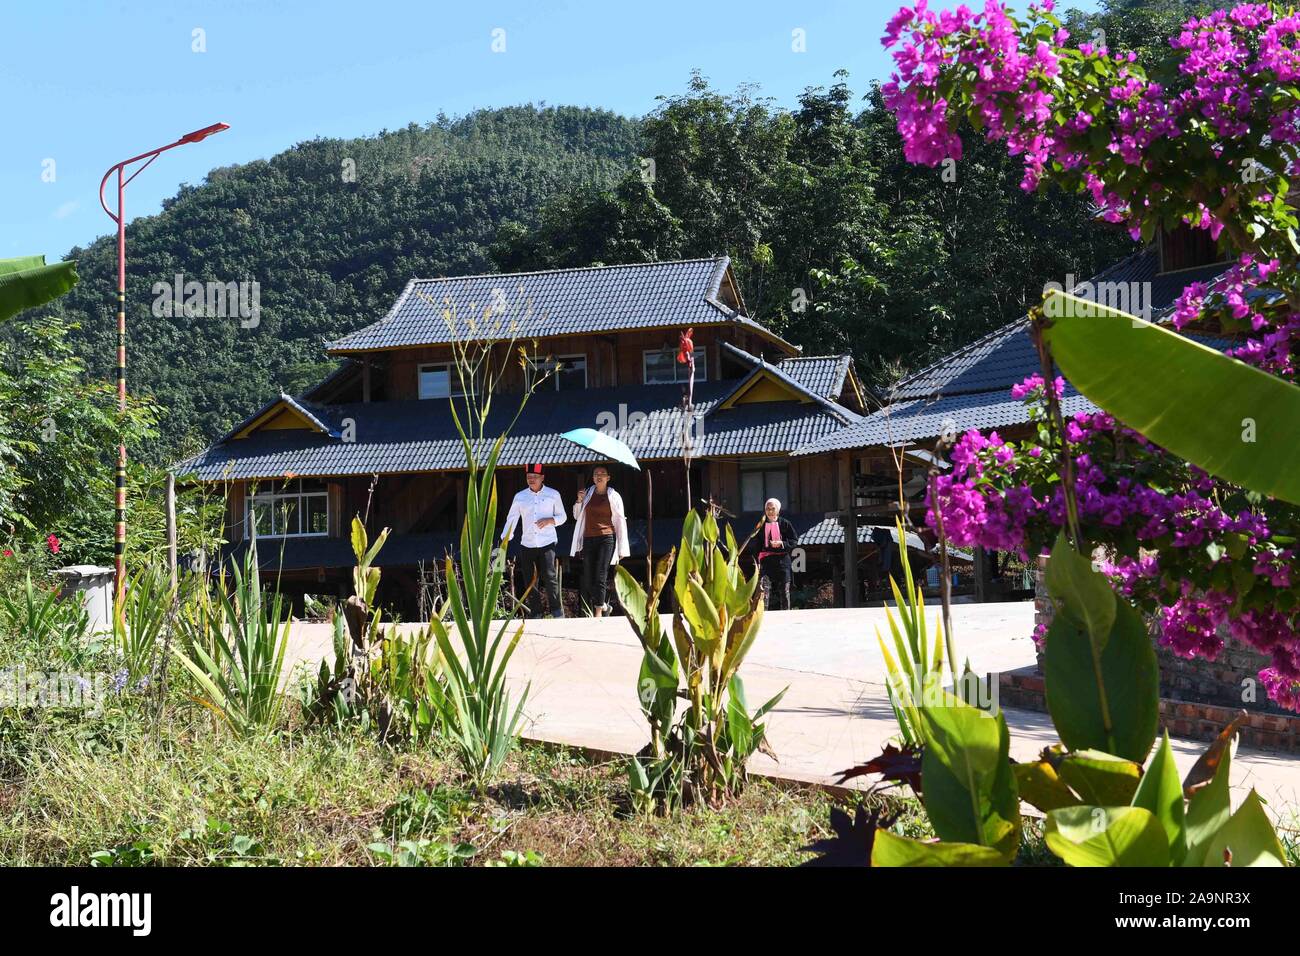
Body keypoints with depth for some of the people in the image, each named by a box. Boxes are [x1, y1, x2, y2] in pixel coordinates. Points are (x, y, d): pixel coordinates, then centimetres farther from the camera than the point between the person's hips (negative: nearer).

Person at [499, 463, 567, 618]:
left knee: (549, 577, -11)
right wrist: (505, 538, -8)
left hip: (547, 543, -3)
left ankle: (557, 612, 0)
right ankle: (535, 614, 13)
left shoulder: (553, 495, 4)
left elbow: (562, 517, 10)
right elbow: (511, 519, 5)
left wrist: (550, 520, -11)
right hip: (527, 545, 3)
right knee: (529, 581, 4)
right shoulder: (520, 497, 8)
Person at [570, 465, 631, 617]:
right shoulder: (587, 493, 13)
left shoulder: (614, 496, 5)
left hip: (606, 538, -4)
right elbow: (577, 516, 22)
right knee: (587, 577, 0)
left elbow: (621, 522, 5)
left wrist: (621, 549, 1)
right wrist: (579, 501, 2)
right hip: (589, 539, 4)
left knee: (600, 575, -13)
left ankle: (599, 612, -15)